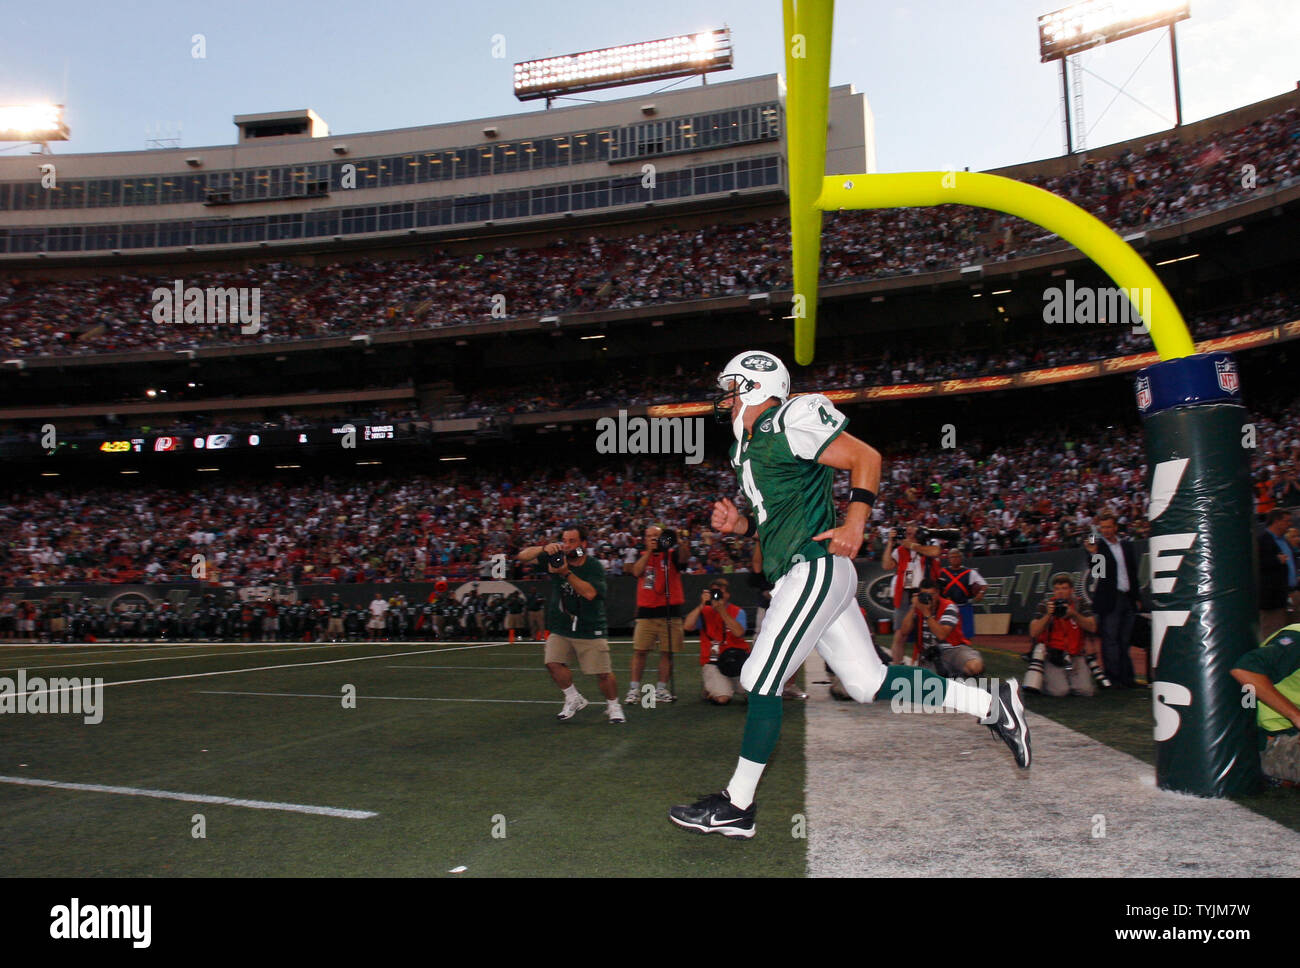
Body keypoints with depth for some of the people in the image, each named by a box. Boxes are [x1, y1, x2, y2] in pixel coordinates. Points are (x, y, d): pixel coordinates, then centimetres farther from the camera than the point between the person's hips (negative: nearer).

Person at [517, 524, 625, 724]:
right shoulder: (556, 559, -1)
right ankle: (574, 700, 10)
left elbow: (589, 593, -25)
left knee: (603, 673, -4)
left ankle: (613, 705, 23)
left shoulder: (594, 567, -9)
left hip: (590, 630, -3)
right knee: (553, 663, -13)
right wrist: (543, 548, -23)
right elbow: (522, 556, -5)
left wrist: (566, 573, -30)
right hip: (560, 628, 3)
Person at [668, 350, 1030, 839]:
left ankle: (737, 805, 2)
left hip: (815, 567, -10)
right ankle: (991, 705, 18)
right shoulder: (750, 449, 20)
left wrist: (853, 525, -16)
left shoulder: (785, 426, -9)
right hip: (807, 578, 10)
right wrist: (738, 523, 9)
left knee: (761, 680, -8)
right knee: (870, 682, 10)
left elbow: (866, 457, -10)